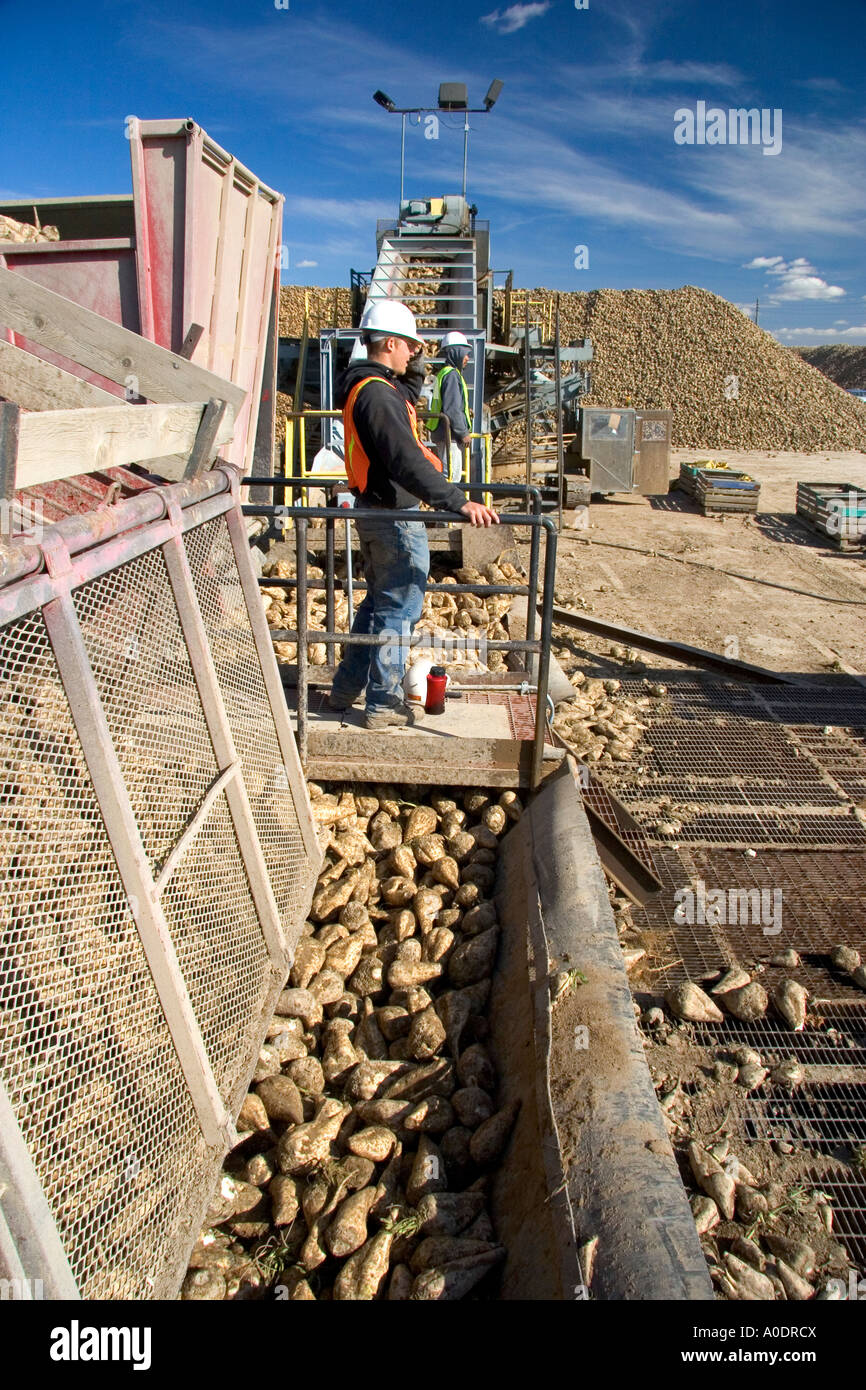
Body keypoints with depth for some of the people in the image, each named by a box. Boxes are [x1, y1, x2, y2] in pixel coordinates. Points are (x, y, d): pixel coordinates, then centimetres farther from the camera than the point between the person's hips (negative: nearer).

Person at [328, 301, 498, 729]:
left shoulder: (365, 385, 10)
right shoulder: (378, 394, -22)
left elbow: (409, 396, 31)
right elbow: (408, 462, -32)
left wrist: (413, 365, 13)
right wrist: (459, 502, -36)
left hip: (372, 511, 11)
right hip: (394, 517, -11)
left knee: (378, 600, 21)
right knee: (399, 608, 0)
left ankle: (345, 689, 29)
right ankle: (383, 704, 9)